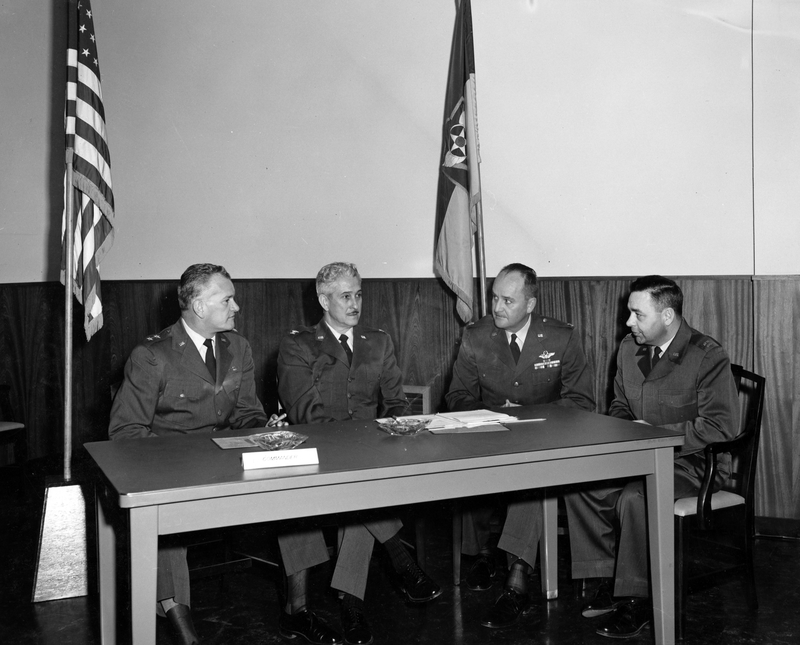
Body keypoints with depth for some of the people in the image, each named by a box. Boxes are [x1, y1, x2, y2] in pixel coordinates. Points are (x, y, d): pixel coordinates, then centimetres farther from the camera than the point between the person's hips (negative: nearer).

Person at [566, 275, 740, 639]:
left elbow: (721, 427, -20)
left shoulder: (708, 357, -15)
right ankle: (608, 581, -2)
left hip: (692, 462, -7)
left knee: (634, 498, -33)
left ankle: (638, 599, -15)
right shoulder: (628, 349, 8)